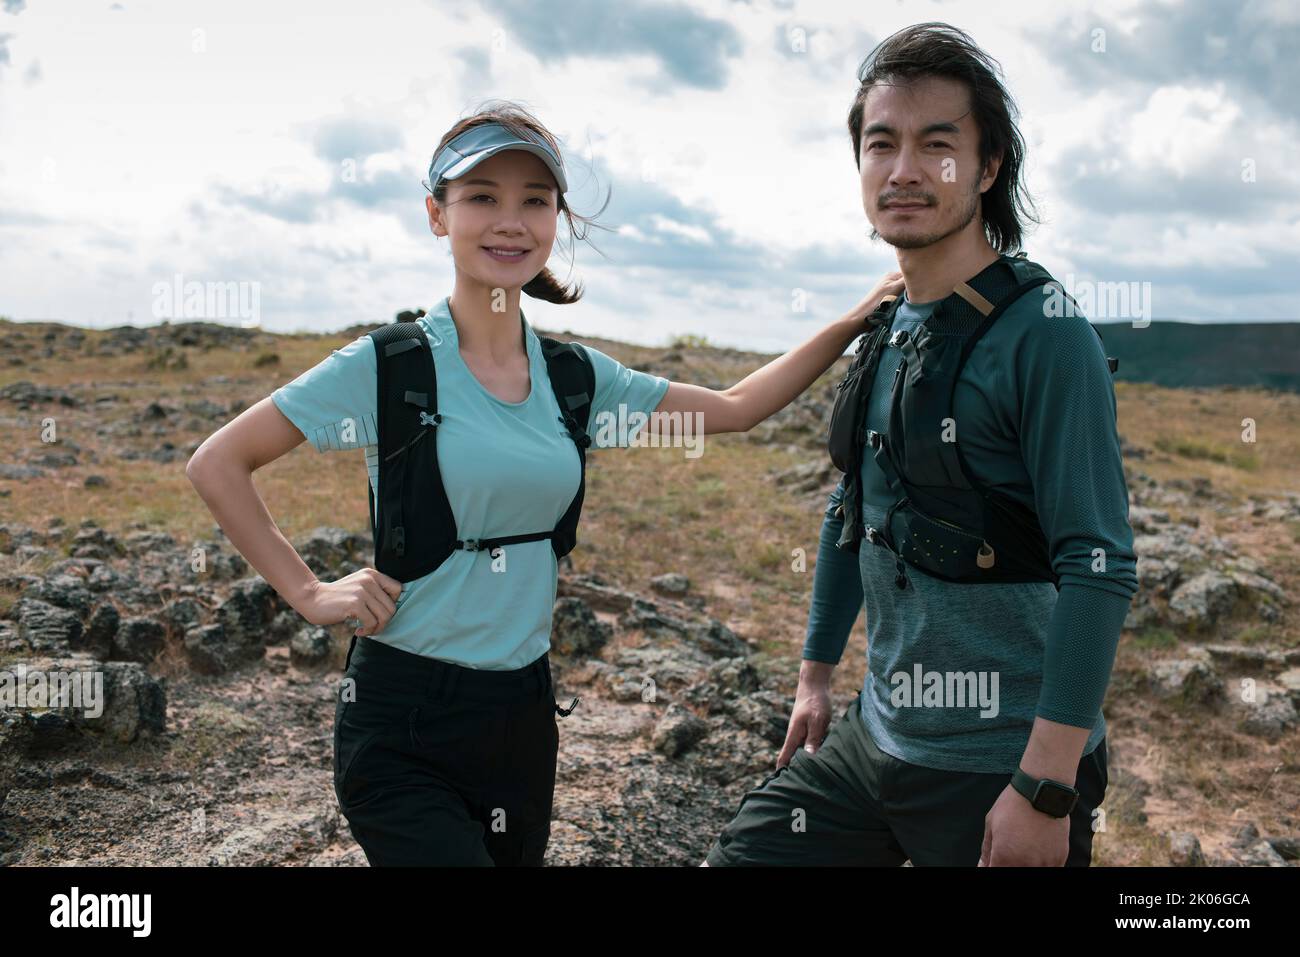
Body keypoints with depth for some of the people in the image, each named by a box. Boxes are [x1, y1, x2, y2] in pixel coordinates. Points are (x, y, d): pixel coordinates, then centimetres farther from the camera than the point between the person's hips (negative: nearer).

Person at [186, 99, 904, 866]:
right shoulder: (389, 366, -12)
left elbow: (735, 408, 10)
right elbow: (217, 464, -7)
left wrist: (854, 322, 4)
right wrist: (309, 593, -11)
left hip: (524, 711, 5)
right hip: (405, 721, -5)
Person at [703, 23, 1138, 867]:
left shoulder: (1043, 333, -14)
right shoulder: (879, 337, 6)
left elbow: (1101, 568, -19)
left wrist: (1046, 789, -20)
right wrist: (817, 673, 19)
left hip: (1000, 768, -6)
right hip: (875, 738, 6)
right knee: (736, 856, 8)